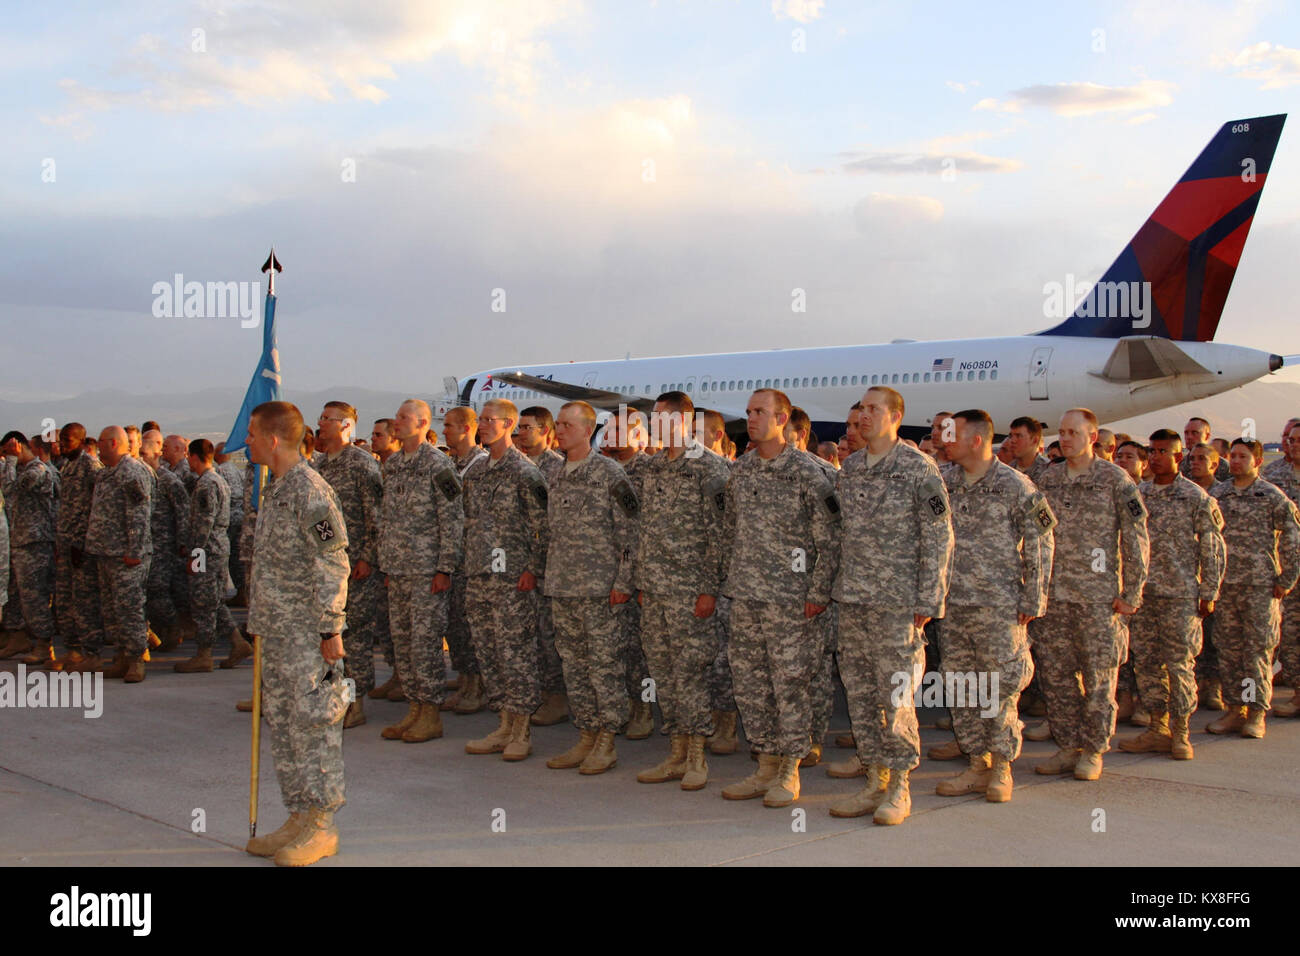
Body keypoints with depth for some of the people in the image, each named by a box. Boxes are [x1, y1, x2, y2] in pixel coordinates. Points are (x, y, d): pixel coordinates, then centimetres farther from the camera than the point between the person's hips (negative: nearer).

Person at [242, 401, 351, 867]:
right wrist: (258, 622, 21)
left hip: (307, 635, -10)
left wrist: (330, 629, -19)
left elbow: (332, 566, -17)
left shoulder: (311, 491, -15)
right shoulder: (274, 491, 15)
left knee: (313, 723, -3)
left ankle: (322, 827, 5)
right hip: (276, 632, 10)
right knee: (282, 723, 13)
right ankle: (298, 817, 22)